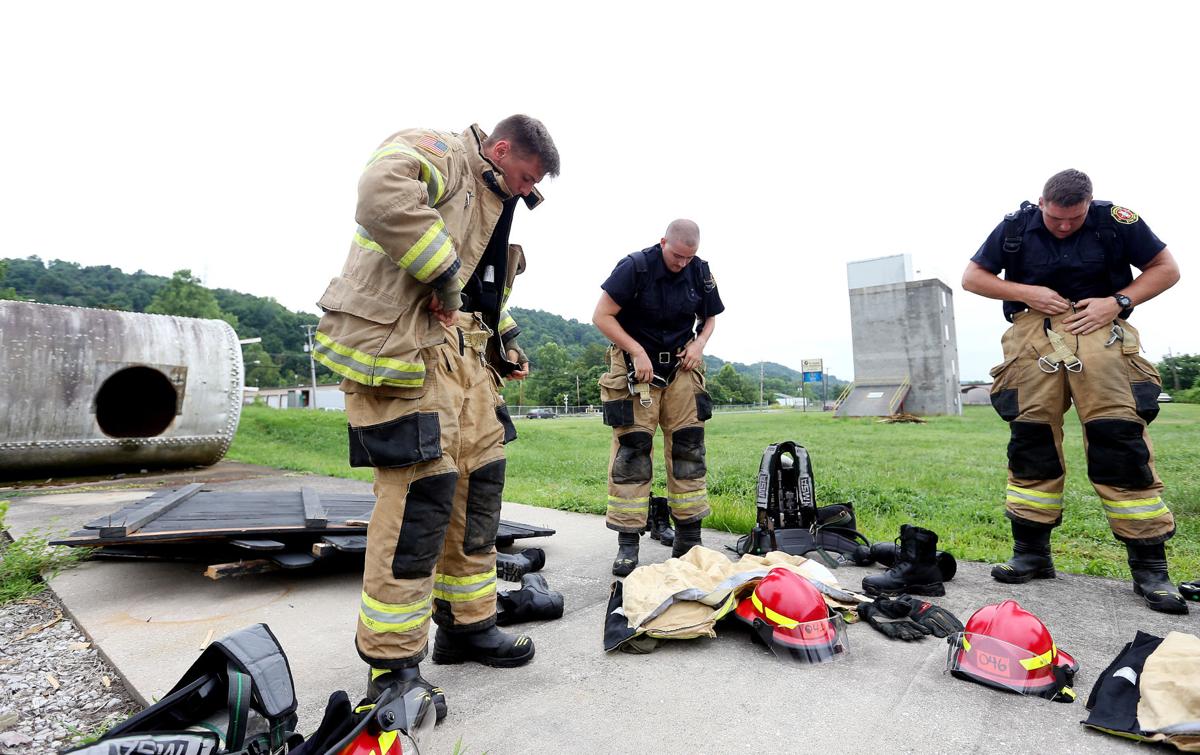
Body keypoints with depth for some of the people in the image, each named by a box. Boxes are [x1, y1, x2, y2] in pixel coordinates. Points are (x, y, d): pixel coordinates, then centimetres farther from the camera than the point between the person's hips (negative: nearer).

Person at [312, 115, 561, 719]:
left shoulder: (494, 205, 28)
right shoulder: (440, 153, -2)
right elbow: (382, 188, -26)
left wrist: (506, 338, 20)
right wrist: (442, 273, -21)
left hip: (462, 353, 10)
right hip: (402, 343, -10)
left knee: (479, 481, 10)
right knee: (422, 490, -13)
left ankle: (467, 624, 26)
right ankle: (392, 666, 3)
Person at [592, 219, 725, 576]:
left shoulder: (700, 272, 2)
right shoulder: (635, 266, -12)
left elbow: (709, 317, 16)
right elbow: (602, 316, -13)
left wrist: (699, 343, -5)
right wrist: (637, 351, -19)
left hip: (681, 368, 5)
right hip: (635, 367, -4)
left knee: (688, 448, 3)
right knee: (631, 450, -7)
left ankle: (688, 538, 14)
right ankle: (627, 544, 0)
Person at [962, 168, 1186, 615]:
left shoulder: (1116, 221, 2)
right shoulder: (1015, 228, 4)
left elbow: (1166, 269, 10)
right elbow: (972, 277, 8)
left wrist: (1118, 301, -8)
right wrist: (1025, 292, -5)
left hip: (1098, 331, 0)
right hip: (1034, 332, 1)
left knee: (1121, 441, -10)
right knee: (1030, 441, -2)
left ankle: (1149, 568, 1)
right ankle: (1031, 553, 8)